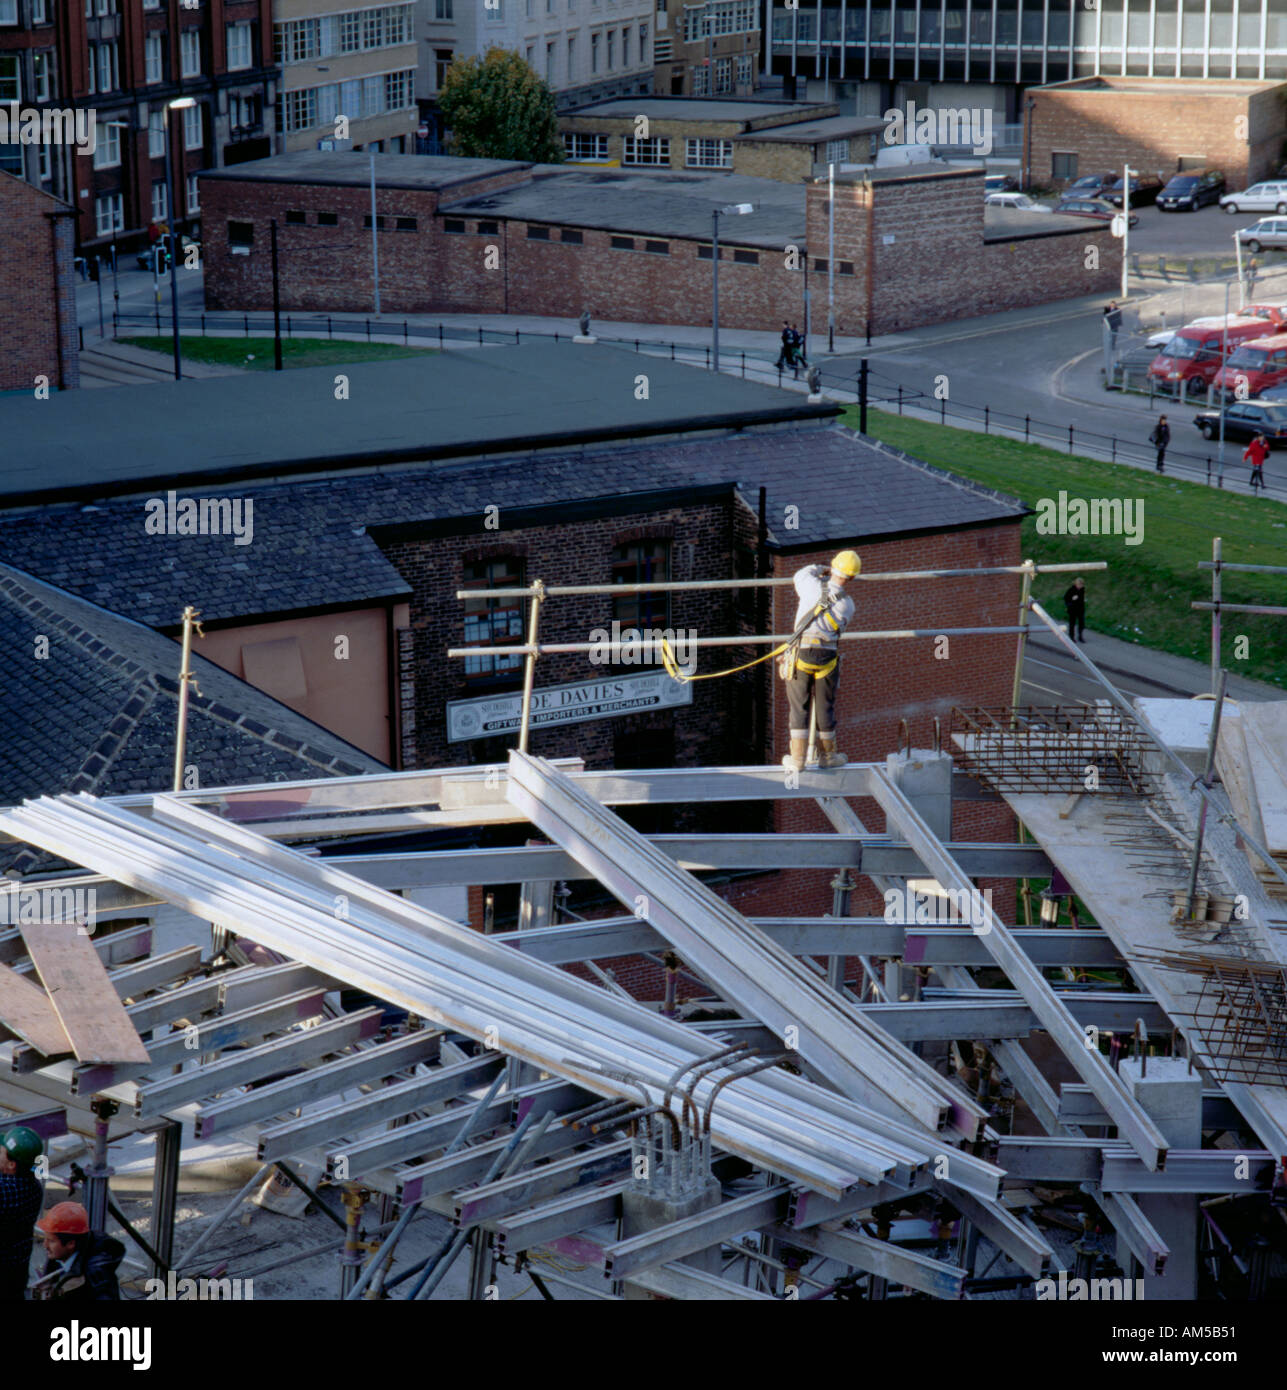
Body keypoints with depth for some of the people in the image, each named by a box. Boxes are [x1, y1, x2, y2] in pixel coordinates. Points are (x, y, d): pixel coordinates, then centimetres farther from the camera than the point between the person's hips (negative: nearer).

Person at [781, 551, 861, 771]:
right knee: (825, 707, 13)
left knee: (799, 707, 5)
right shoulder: (847, 604, 0)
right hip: (827, 656, 1)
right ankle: (826, 755, 24)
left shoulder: (814, 587, -6)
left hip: (801, 653, -1)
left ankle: (797, 759, 4)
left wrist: (822, 570, 34)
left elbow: (801, 575, 16)